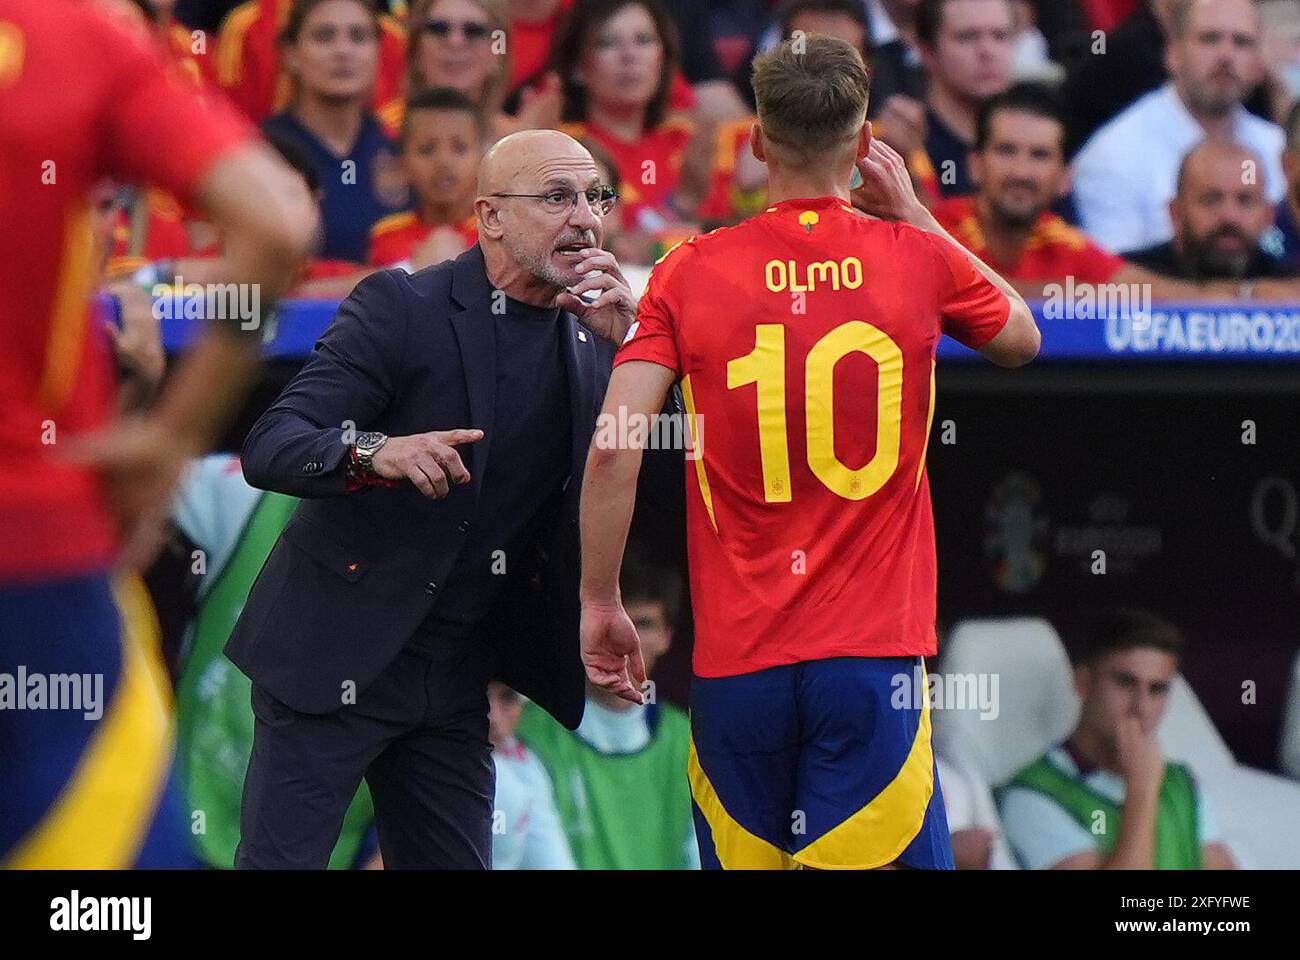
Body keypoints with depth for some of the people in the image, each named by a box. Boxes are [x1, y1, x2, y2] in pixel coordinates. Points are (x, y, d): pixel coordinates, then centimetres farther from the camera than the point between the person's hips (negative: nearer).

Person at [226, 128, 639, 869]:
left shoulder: (588, 338, 8)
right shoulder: (401, 307, -8)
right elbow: (270, 447, -16)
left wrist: (625, 341, -13)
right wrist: (377, 452, -35)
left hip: (456, 679, 6)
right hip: (334, 660, -5)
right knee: (281, 861, -7)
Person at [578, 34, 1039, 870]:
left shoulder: (689, 273, 1)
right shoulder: (920, 260, 2)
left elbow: (613, 448, -7)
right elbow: (1022, 338, 24)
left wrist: (601, 604, 3)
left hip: (735, 659, 1)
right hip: (872, 655, -1)